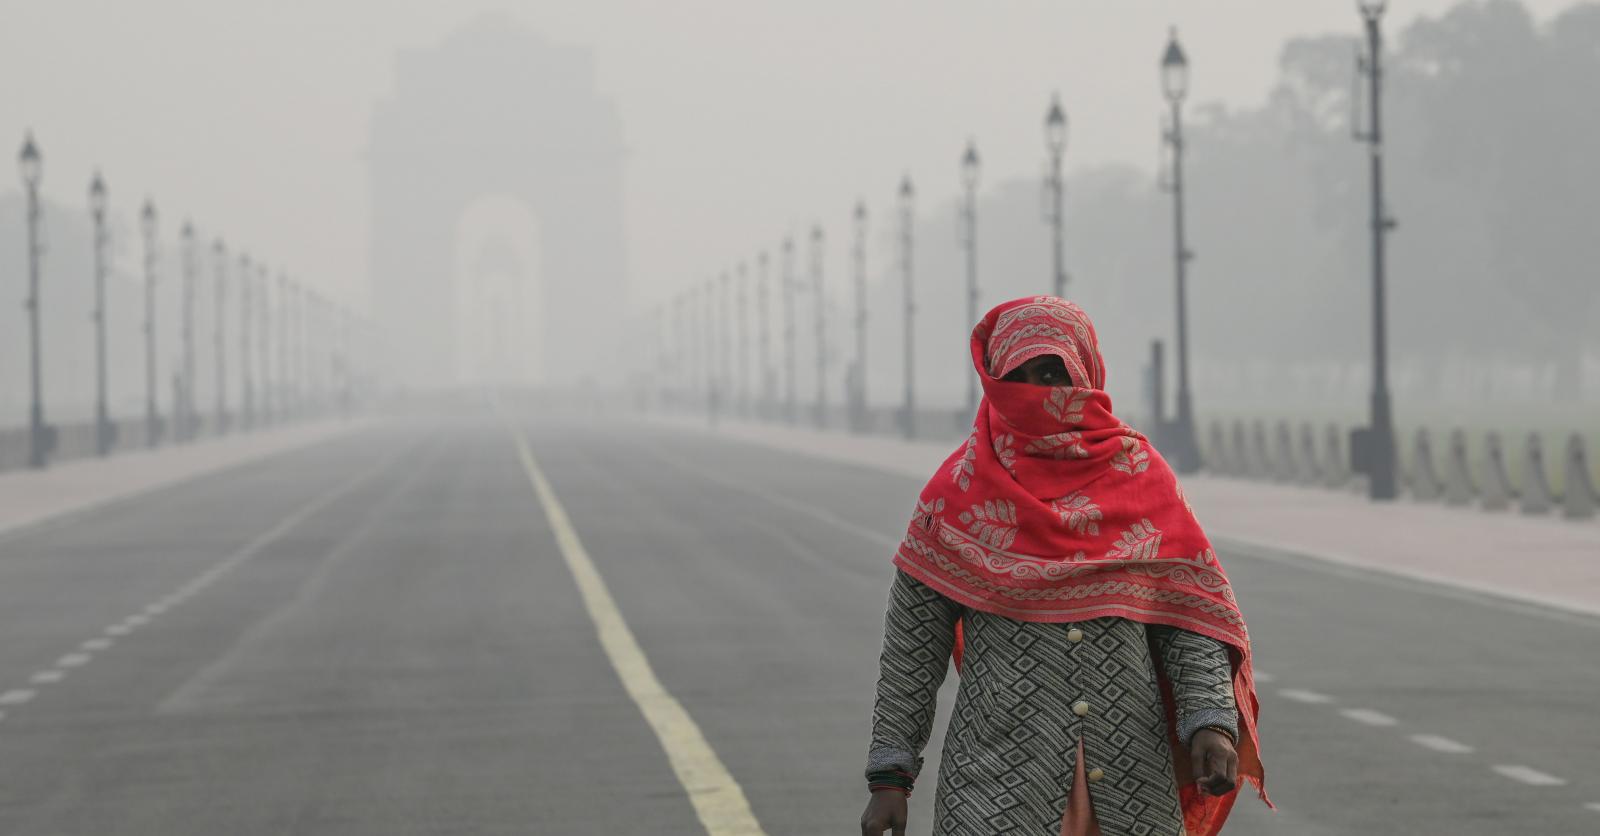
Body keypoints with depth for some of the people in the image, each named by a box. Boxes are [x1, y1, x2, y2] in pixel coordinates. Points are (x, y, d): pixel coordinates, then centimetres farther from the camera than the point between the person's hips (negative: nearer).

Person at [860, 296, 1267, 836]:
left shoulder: (1142, 480, 5)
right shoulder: (959, 492, 2)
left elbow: (1191, 617, 3)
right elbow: (911, 645, 4)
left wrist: (1212, 720, -13)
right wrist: (889, 776, 0)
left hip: (1131, 776, 2)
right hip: (997, 778, -1)